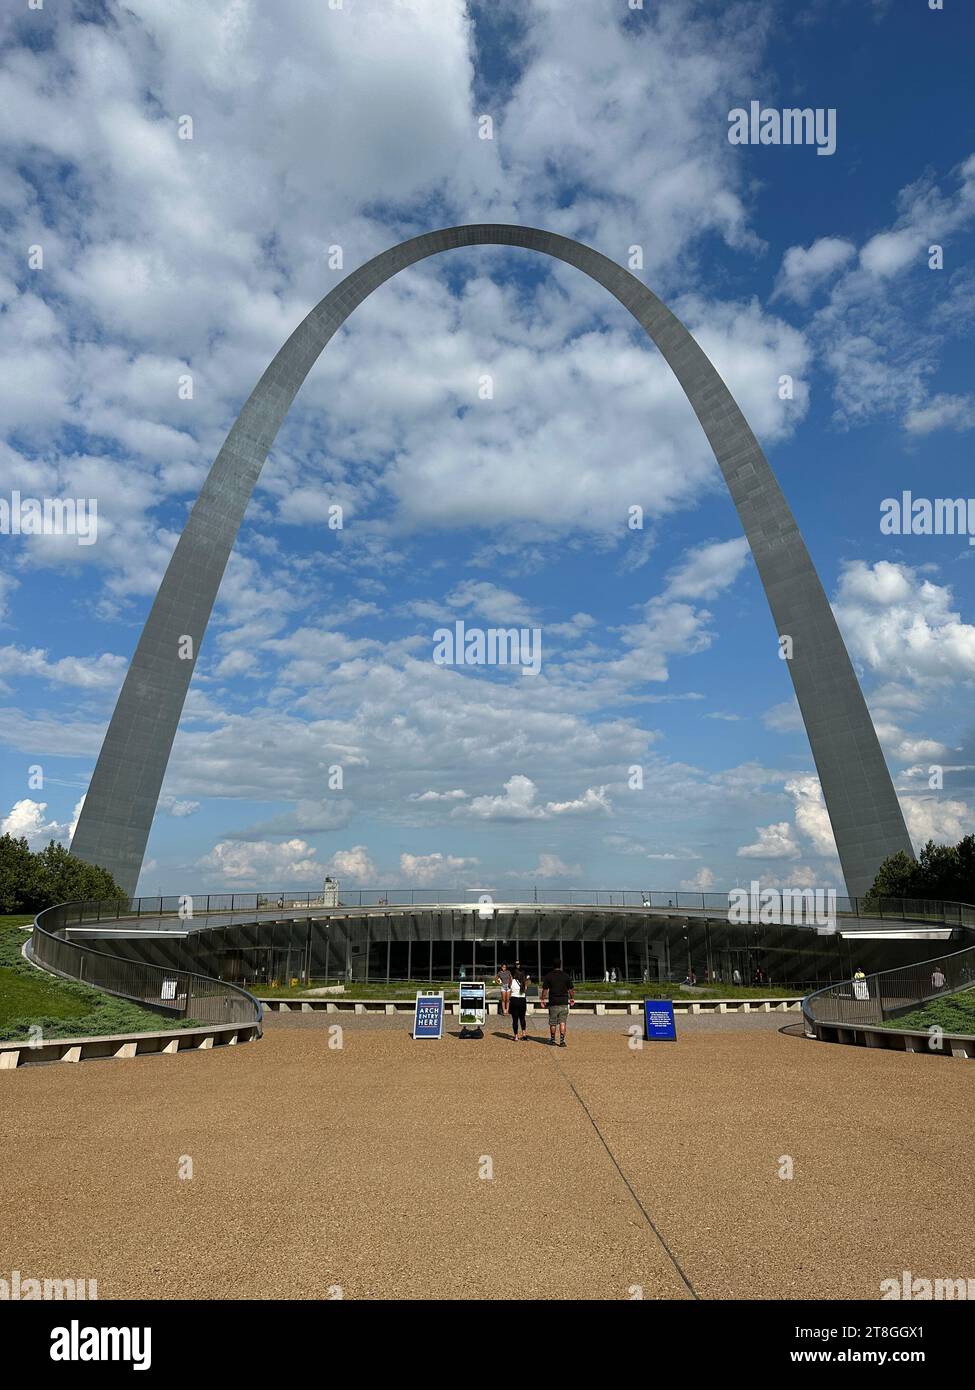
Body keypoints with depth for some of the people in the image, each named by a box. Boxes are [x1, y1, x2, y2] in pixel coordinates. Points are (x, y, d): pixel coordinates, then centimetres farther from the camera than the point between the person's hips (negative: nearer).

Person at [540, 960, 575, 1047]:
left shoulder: (548, 976, -3)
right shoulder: (565, 975, 1)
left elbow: (545, 989, -3)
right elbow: (570, 989, 6)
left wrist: (542, 1000, 5)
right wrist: (572, 998, 19)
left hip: (553, 1002, -1)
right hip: (564, 1002, 1)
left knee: (552, 1023, 10)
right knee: (562, 1022, 3)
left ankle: (552, 1040, 19)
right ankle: (562, 1040, -4)